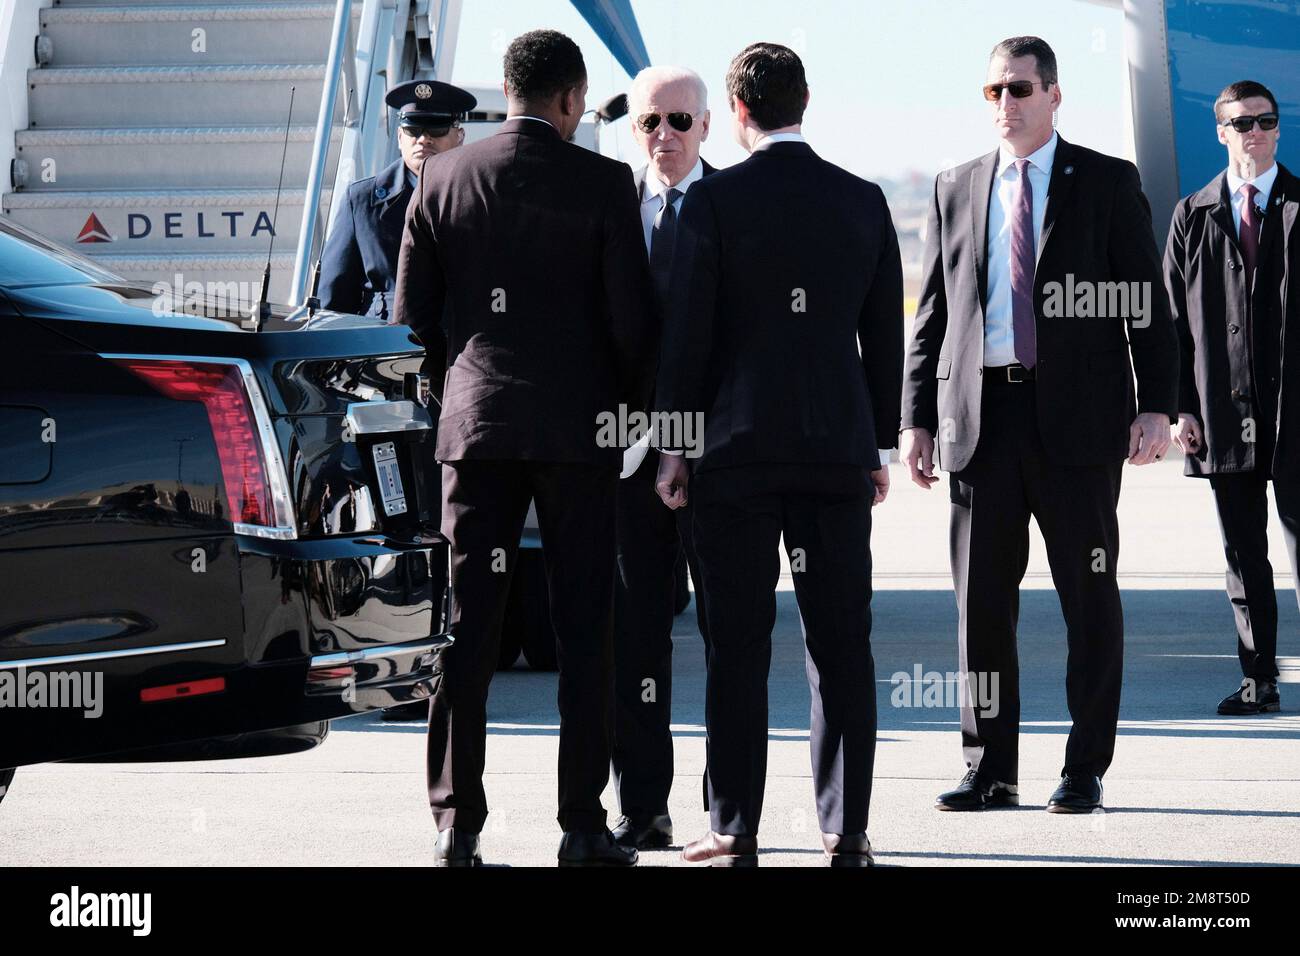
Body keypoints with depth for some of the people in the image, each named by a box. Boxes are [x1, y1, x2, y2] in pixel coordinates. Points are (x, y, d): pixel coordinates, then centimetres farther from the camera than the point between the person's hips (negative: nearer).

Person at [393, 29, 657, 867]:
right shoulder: (604, 183, -6)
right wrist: (635, 404, 10)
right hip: (578, 423, -2)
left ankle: (458, 822, 4)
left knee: (468, 625, 5)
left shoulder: (444, 178, 3)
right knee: (585, 627, 3)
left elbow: (414, 311, 6)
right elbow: (632, 316, -6)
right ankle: (583, 824, 2)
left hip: (475, 420, 3)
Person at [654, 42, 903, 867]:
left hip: (738, 449, -3)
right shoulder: (864, 202, 5)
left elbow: (688, 330, -5)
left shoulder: (714, 200, -5)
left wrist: (675, 444, 2)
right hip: (839, 447, 3)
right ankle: (846, 830, 7)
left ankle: (735, 831, 2)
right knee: (842, 645, 6)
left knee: (739, 646, 1)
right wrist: (879, 444, 16)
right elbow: (884, 334, 9)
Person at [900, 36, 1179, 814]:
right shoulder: (956, 191, 13)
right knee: (982, 598, 3)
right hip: (981, 415, 3)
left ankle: (1086, 770, 9)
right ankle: (991, 770, 10)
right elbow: (934, 311, 13)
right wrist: (919, 415, 5)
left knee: (1089, 598, 2)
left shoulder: (1108, 184, 4)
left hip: (1078, 415, -3)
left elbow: (1147, 303, 1)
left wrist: (1157, 404, -9)